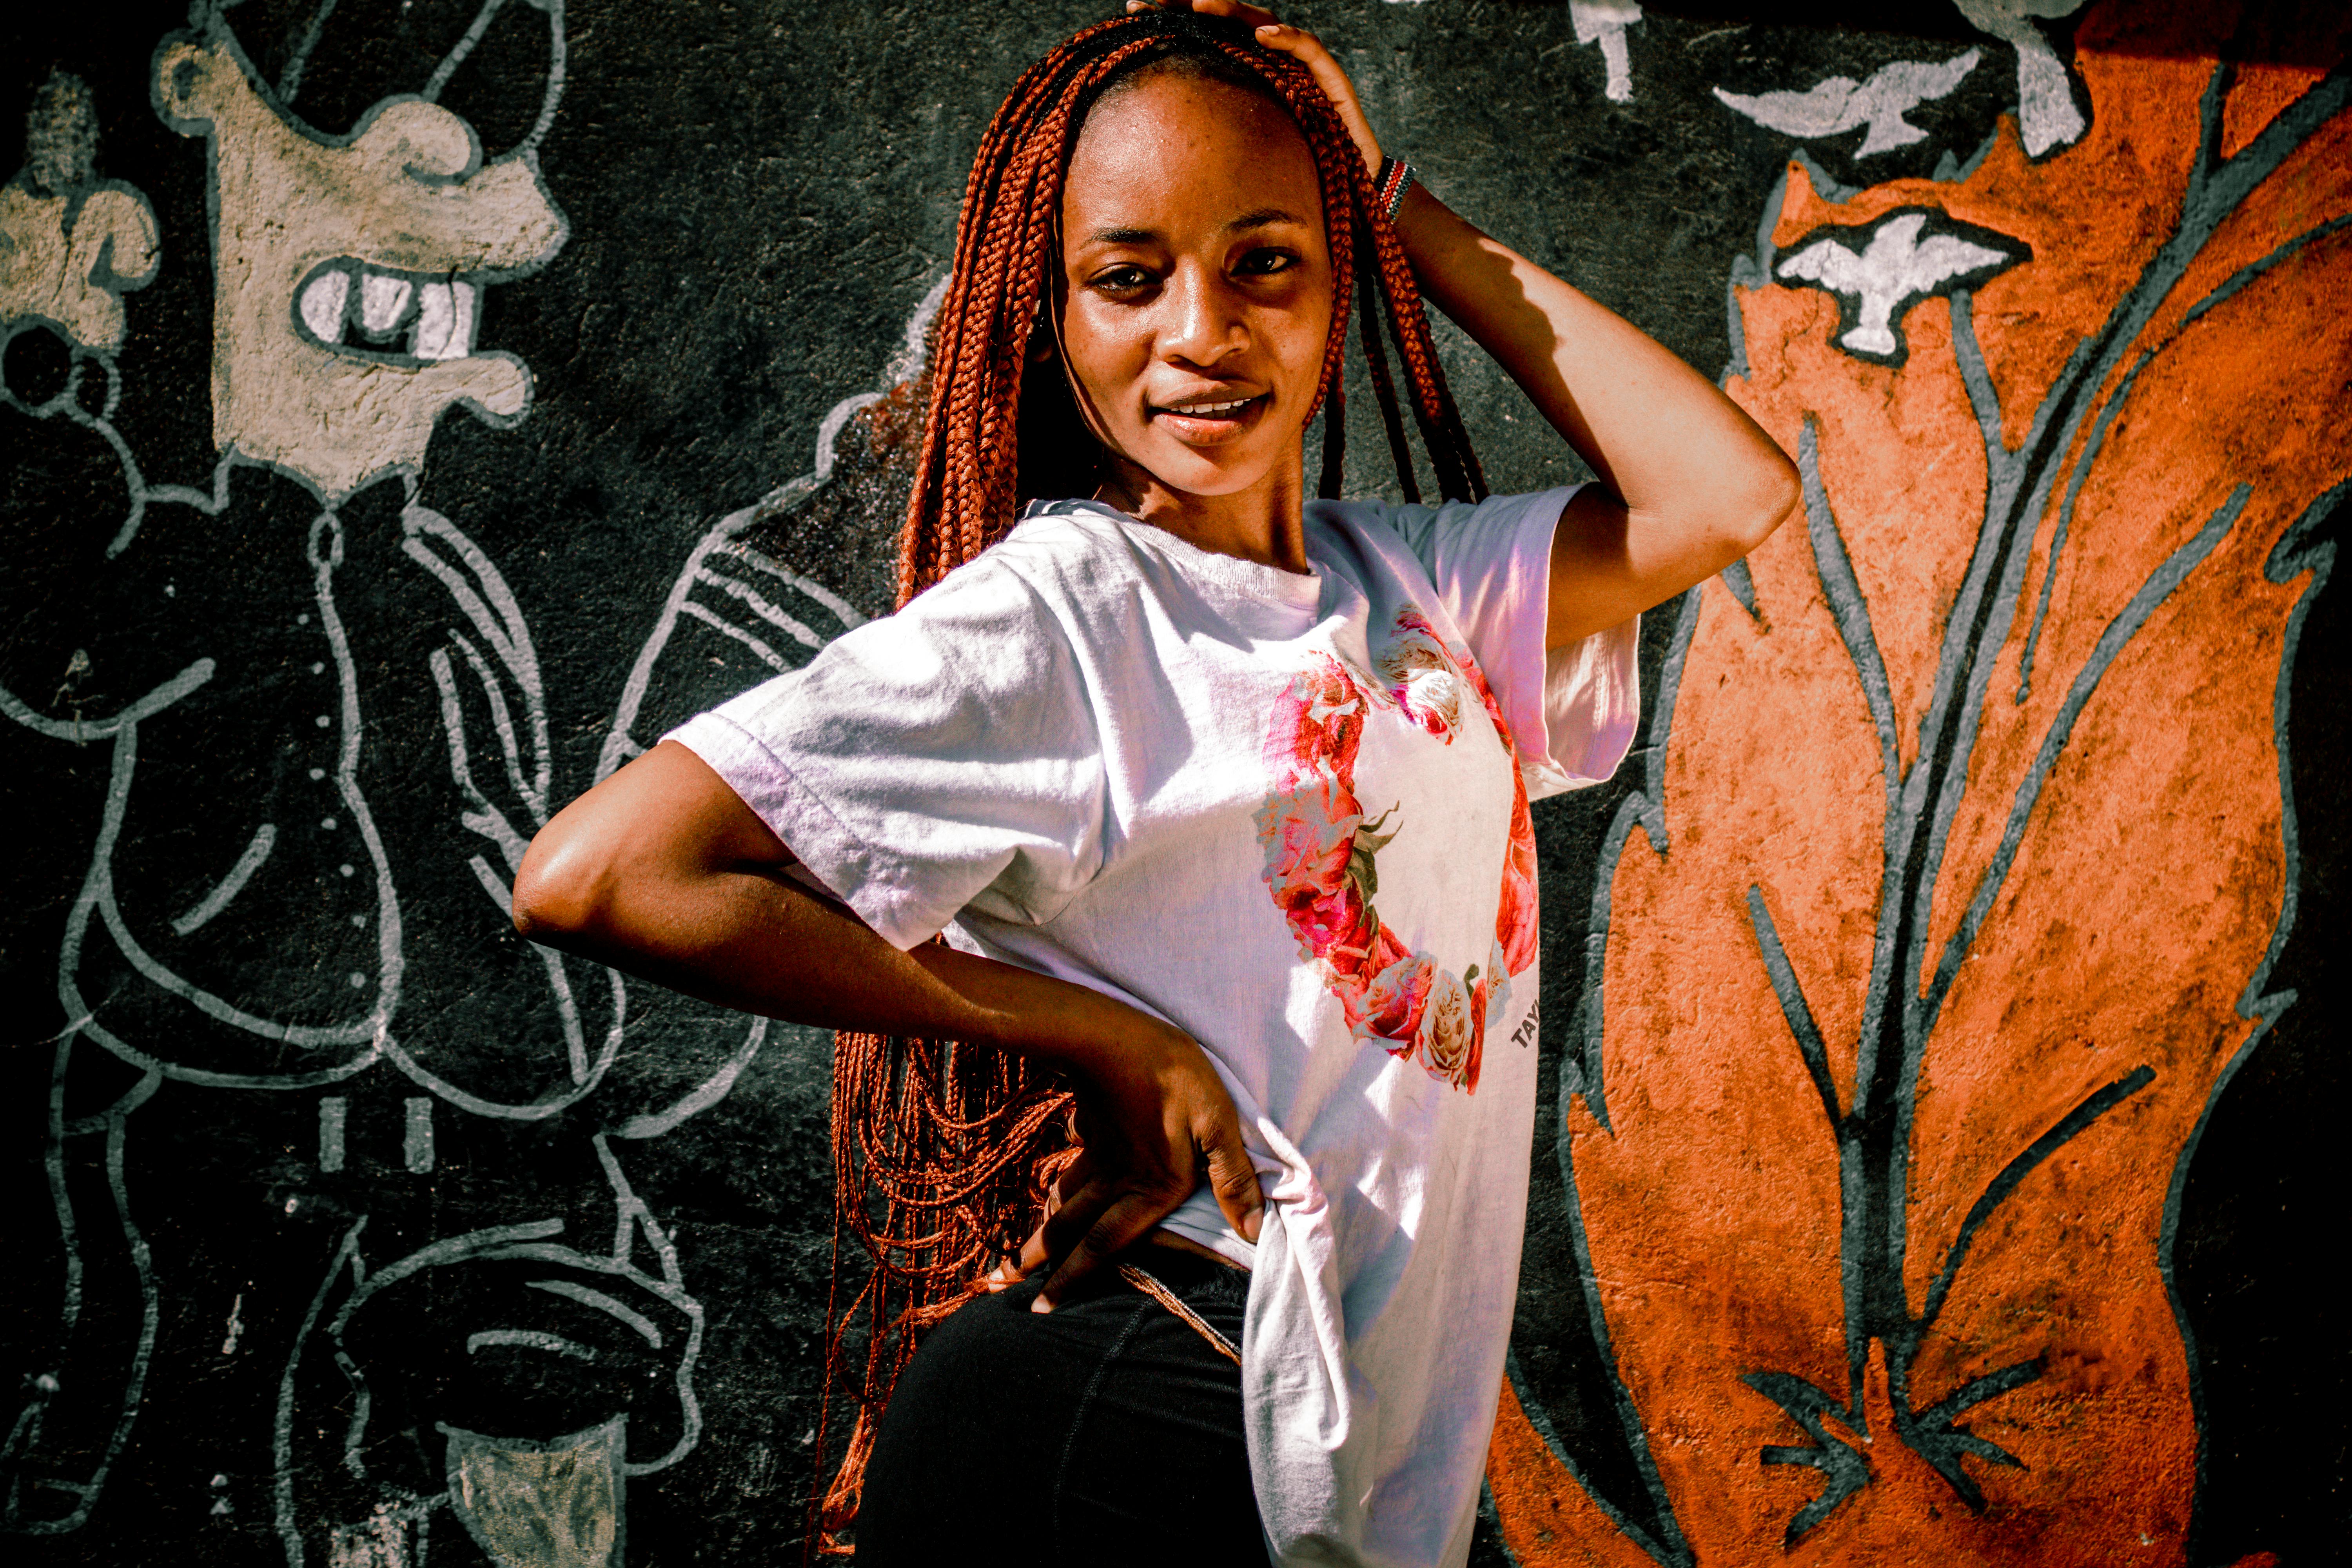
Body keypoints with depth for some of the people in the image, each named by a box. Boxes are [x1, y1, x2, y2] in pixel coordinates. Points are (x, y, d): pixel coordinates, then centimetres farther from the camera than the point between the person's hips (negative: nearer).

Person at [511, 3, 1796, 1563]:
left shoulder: (1406, 580, 7)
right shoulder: (1054, 611, -14)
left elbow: (1731, 494, -2)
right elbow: (594, 876, -23)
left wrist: (1416, 222, 0)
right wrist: (1106, 1040, -18)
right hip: (1128, 1441, -7)